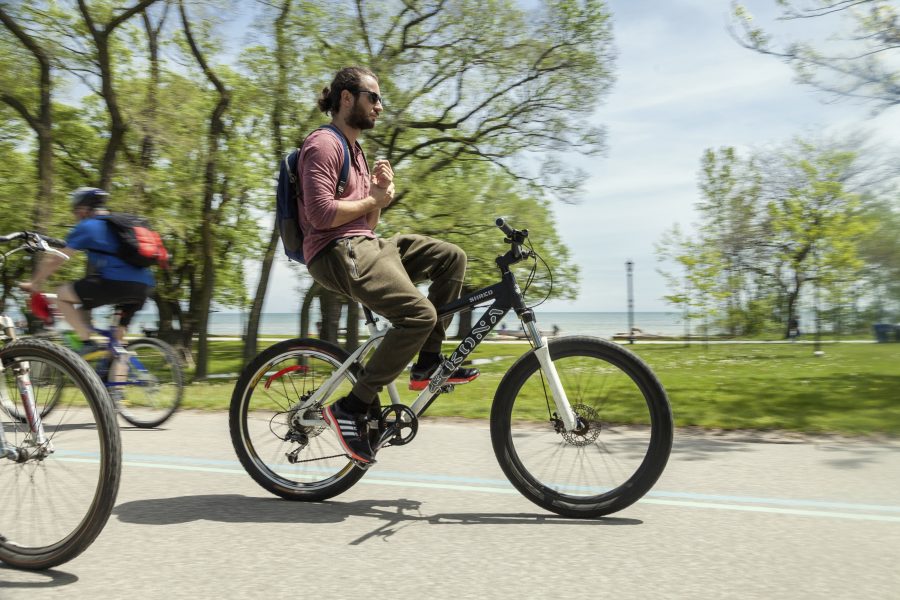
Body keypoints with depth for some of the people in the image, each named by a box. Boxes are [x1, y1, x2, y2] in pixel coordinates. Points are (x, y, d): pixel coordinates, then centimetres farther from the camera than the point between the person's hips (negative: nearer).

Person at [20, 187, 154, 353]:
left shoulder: (86, 227, 8)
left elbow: (54, 260, 9)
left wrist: (34, 283, 22)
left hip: (117, 283, -7)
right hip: (143, 288, 7)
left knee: (62, 295, 7)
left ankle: (87, 343, -1)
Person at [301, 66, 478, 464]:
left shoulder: (355, 150, 24)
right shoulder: (324, 143, -6)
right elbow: (320, 213, -20)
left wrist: (380, 191, 3)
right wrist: (372, 200, -7)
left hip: (365, 245, 10)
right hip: (337, 253, -10)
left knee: (451, 257, 1)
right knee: (419, 315, -25)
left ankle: (427, 362, 1)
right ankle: (351, 407, -17)